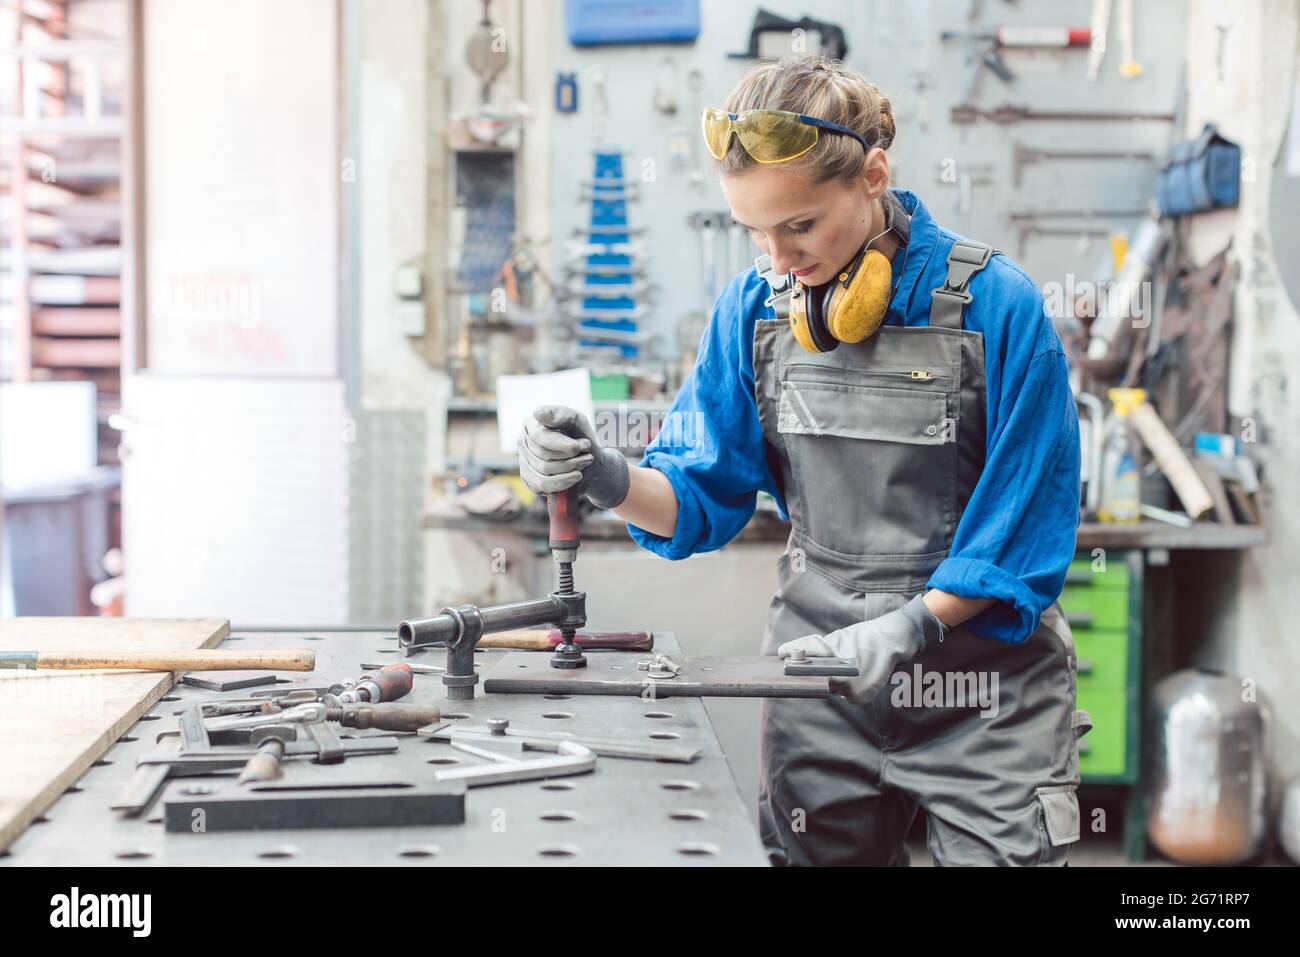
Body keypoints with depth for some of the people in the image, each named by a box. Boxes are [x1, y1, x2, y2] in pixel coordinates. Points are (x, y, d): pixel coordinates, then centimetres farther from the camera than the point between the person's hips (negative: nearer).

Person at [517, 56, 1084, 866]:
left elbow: (1028, 525, -11)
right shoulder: (755, 306, -1)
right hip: (823, 684, 4)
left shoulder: (996, 304, -13)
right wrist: (611, 480, -20)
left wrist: (911, 626, -23)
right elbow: (706, 495, 1)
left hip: (982, 693, -3)